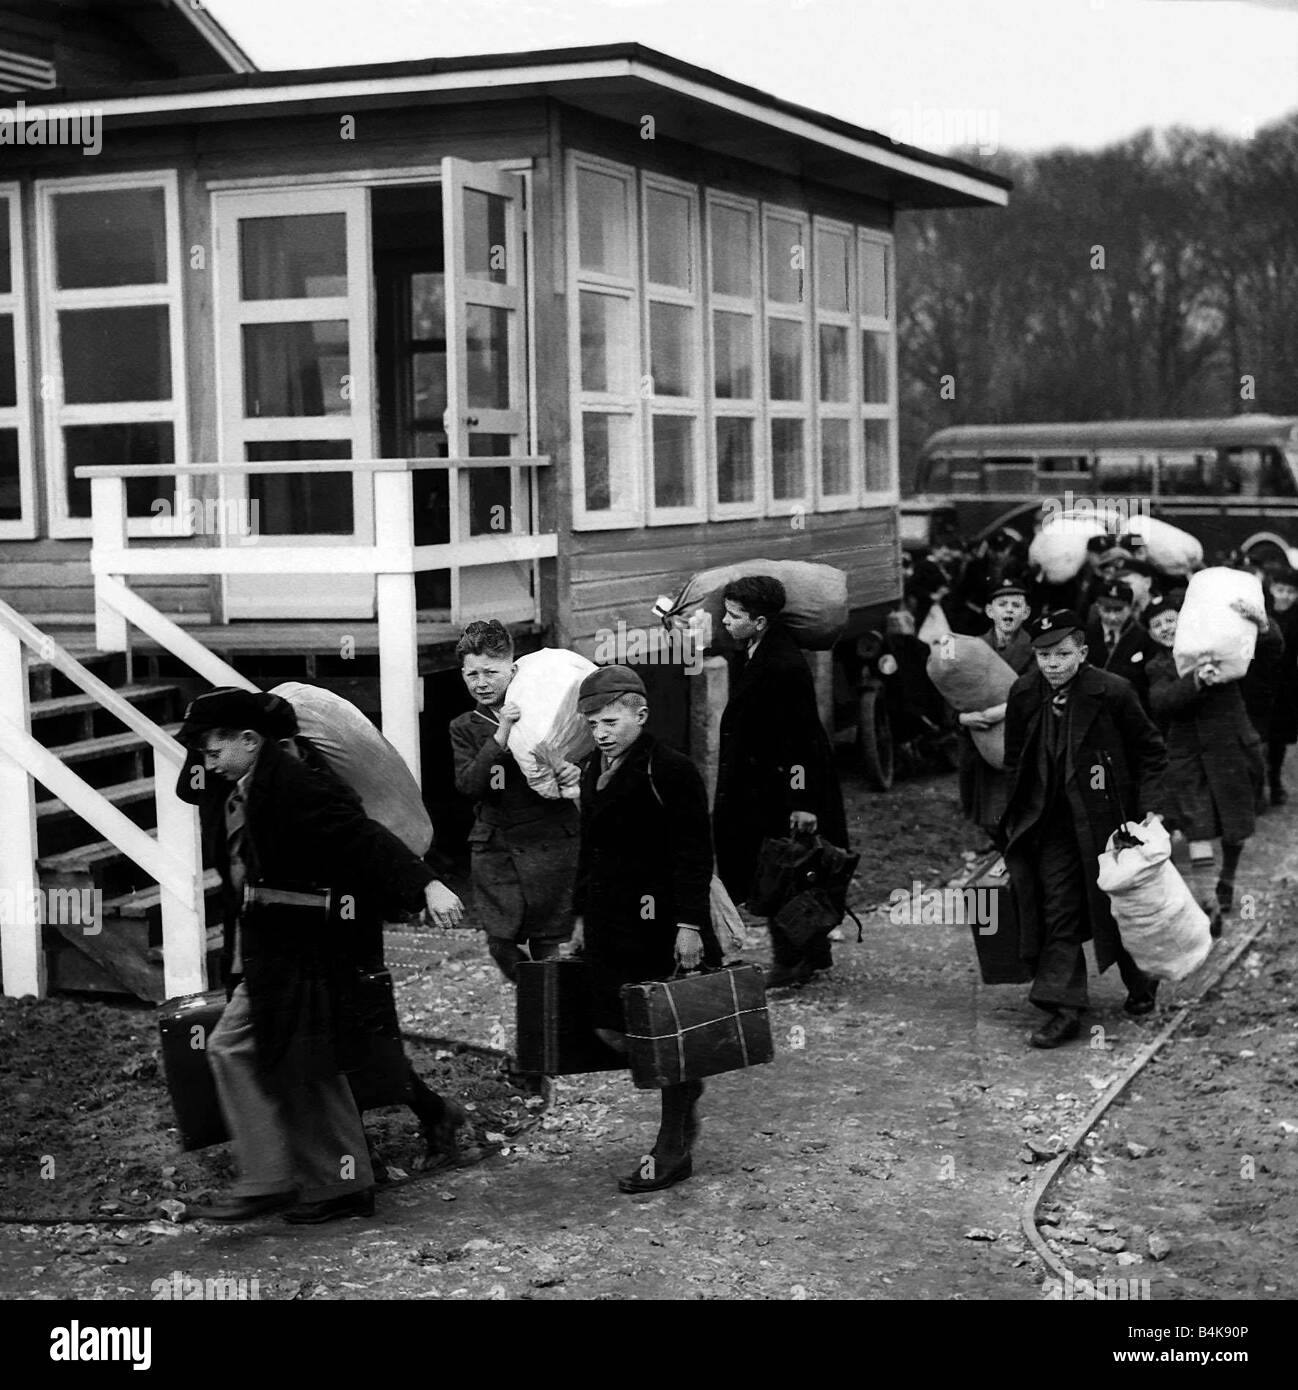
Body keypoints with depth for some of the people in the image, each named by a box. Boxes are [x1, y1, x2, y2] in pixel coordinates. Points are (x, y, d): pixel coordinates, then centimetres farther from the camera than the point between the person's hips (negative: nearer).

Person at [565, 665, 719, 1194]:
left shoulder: (671, 770, -12)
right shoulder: (593, 770, 13)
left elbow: (694, 855, -14)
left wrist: (689, 924, -19)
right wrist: (581, 915, 19)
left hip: (660, 925, -8)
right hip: (610, 922, 8)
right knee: (609, 1027, 5)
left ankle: (672, 1152, 11)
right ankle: (684, 1090, 32)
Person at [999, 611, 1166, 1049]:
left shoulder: (1112, 692, -14)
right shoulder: (1024, 694, -2)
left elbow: (1151, 751, -2)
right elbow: (1015, 762, 10)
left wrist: (1146, 809, -8)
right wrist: (1019, 819, 8)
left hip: (1106, 817, -3)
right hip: (1053, 823, 3)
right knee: (1058, 912, -2)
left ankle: (1141, 984, 34)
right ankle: (1063, 1008, 0)